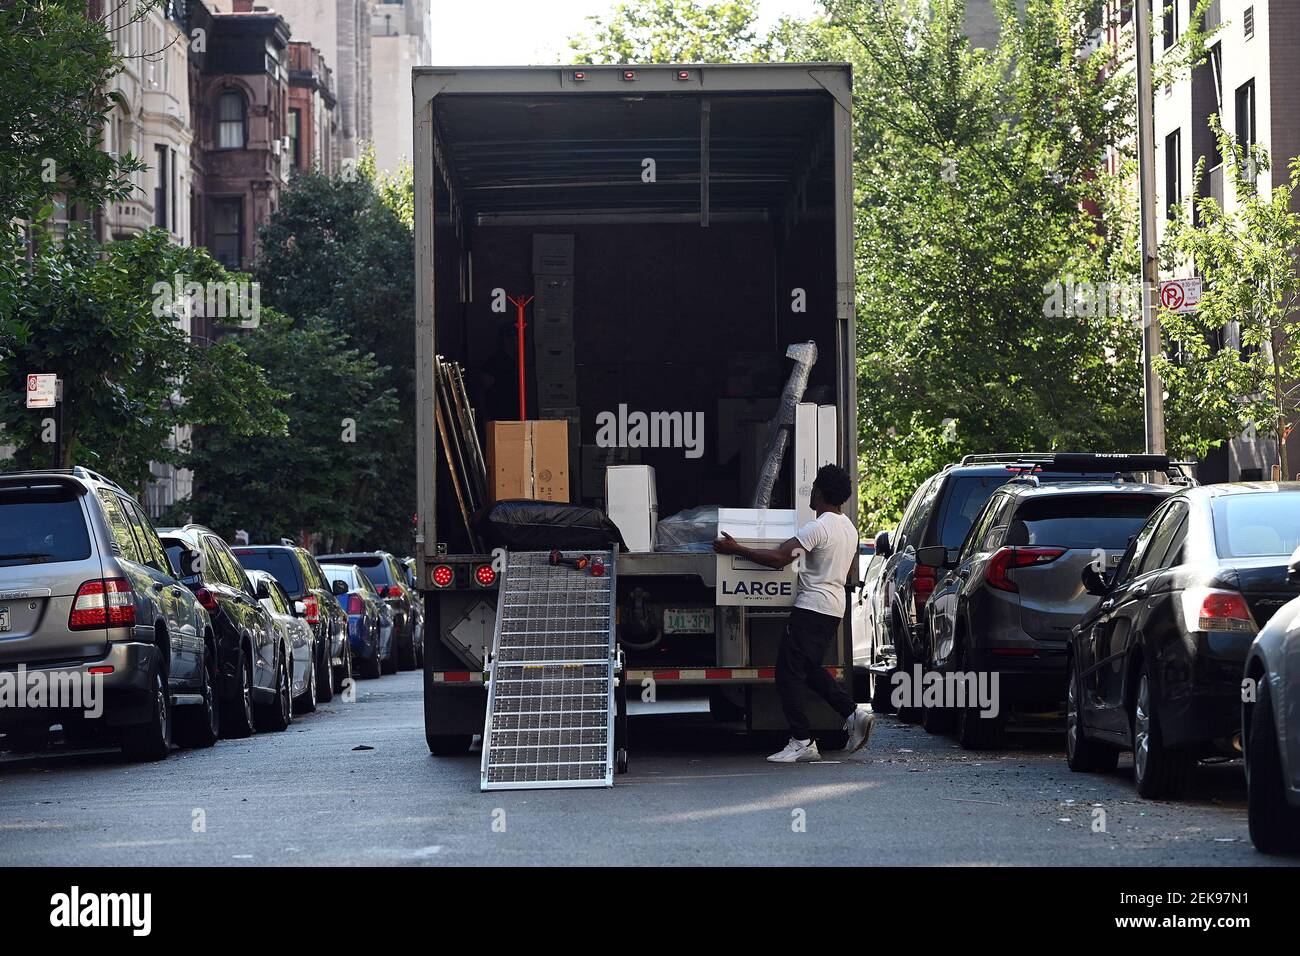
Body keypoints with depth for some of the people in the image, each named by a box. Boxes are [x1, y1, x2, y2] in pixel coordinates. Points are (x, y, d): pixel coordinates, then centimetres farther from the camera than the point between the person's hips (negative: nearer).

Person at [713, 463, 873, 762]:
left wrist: (736, 549, -18)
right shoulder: (849, 528, 13)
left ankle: (802, 742, -8)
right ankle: (853, 713, 8)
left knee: (789, 672, -5)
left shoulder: (817, 528, -16)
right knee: (810, 668, 21)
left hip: (812, 608, -9)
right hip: (834, 607, 9)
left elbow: (778, 558, -23)